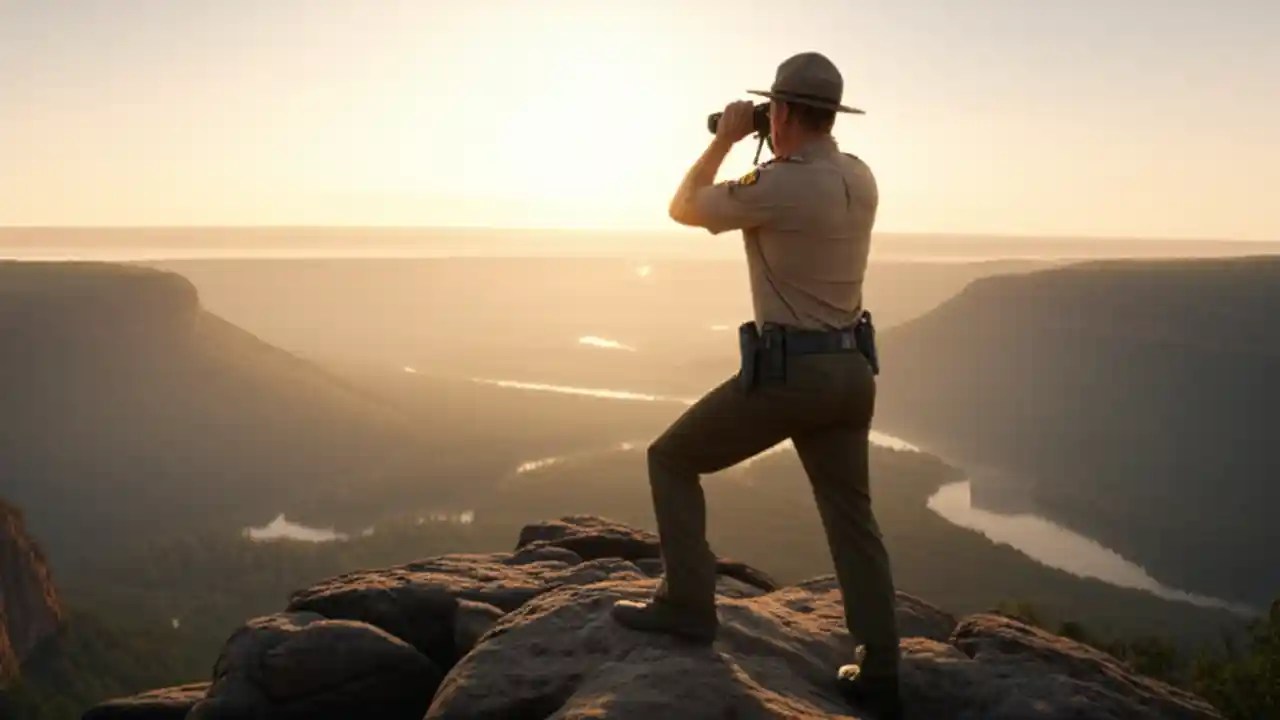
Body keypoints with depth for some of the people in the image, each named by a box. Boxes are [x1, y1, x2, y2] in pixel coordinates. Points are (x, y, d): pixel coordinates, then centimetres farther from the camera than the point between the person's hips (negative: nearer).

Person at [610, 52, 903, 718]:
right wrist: (780, 153, 24)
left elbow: (683, 209, 0)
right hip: (849, 369, 8)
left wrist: (725, 139, 11)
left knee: (671, 460, 10)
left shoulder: (777, 186, -16)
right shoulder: (861, 180, 8)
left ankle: (687, 605, 13)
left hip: (786, 370, -8)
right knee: (852, 518, 14)